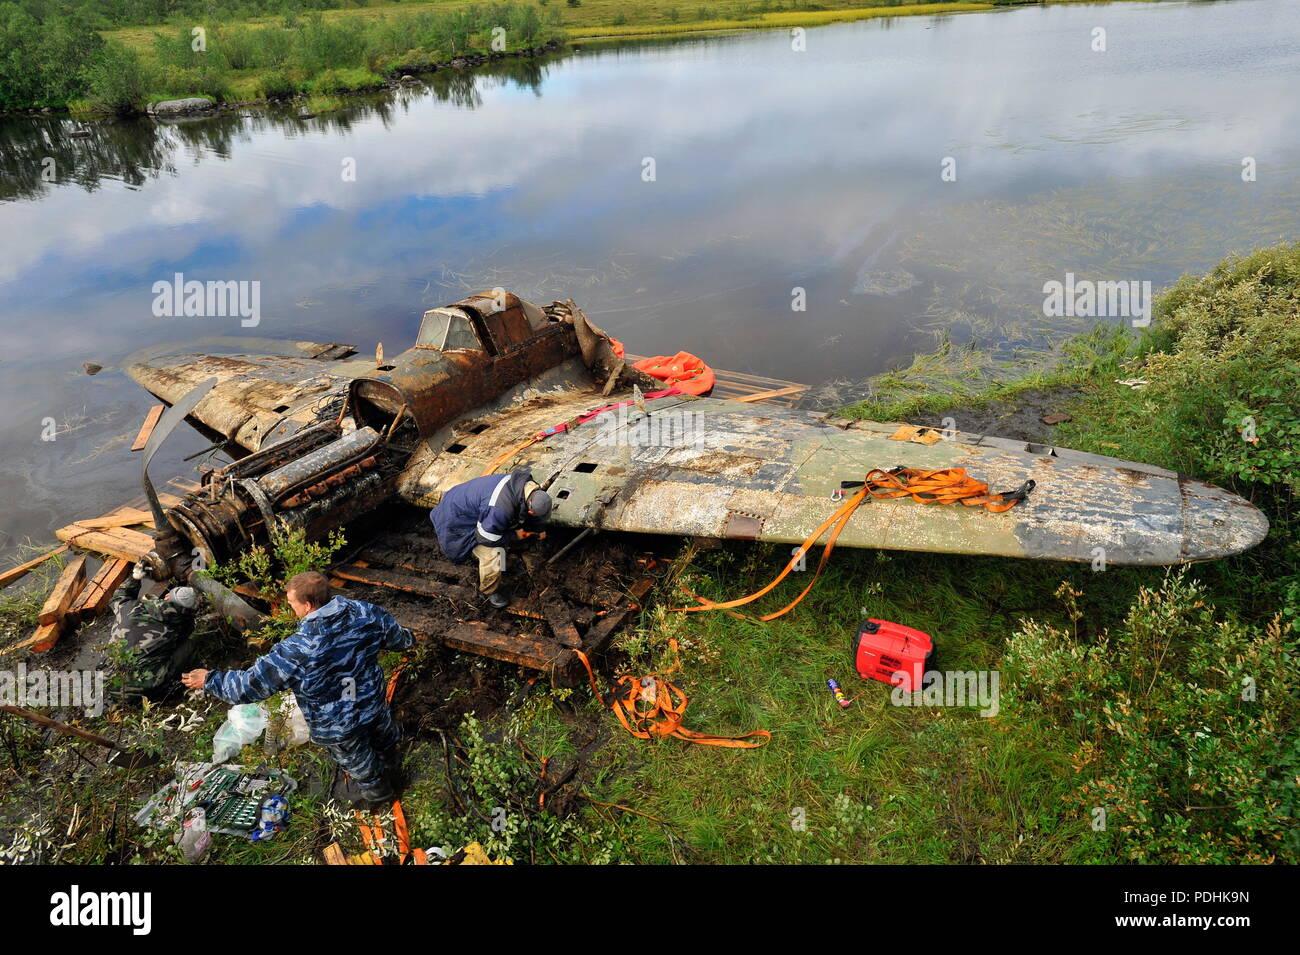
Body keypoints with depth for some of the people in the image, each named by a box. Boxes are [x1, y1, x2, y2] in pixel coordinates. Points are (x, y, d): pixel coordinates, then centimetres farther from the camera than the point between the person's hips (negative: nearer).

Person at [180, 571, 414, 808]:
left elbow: (250, 685, -24)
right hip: (375, 705, 5)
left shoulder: (294, 652, -35)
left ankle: (374, 791, 55)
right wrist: (407, 639, 24)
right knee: (384, 743, 35)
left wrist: (209, 680, -6)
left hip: (338, 726, -5)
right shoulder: (365, 613, -21)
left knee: (357, 761, 27)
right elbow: (397, 636, -1)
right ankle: (389, 771, 65)